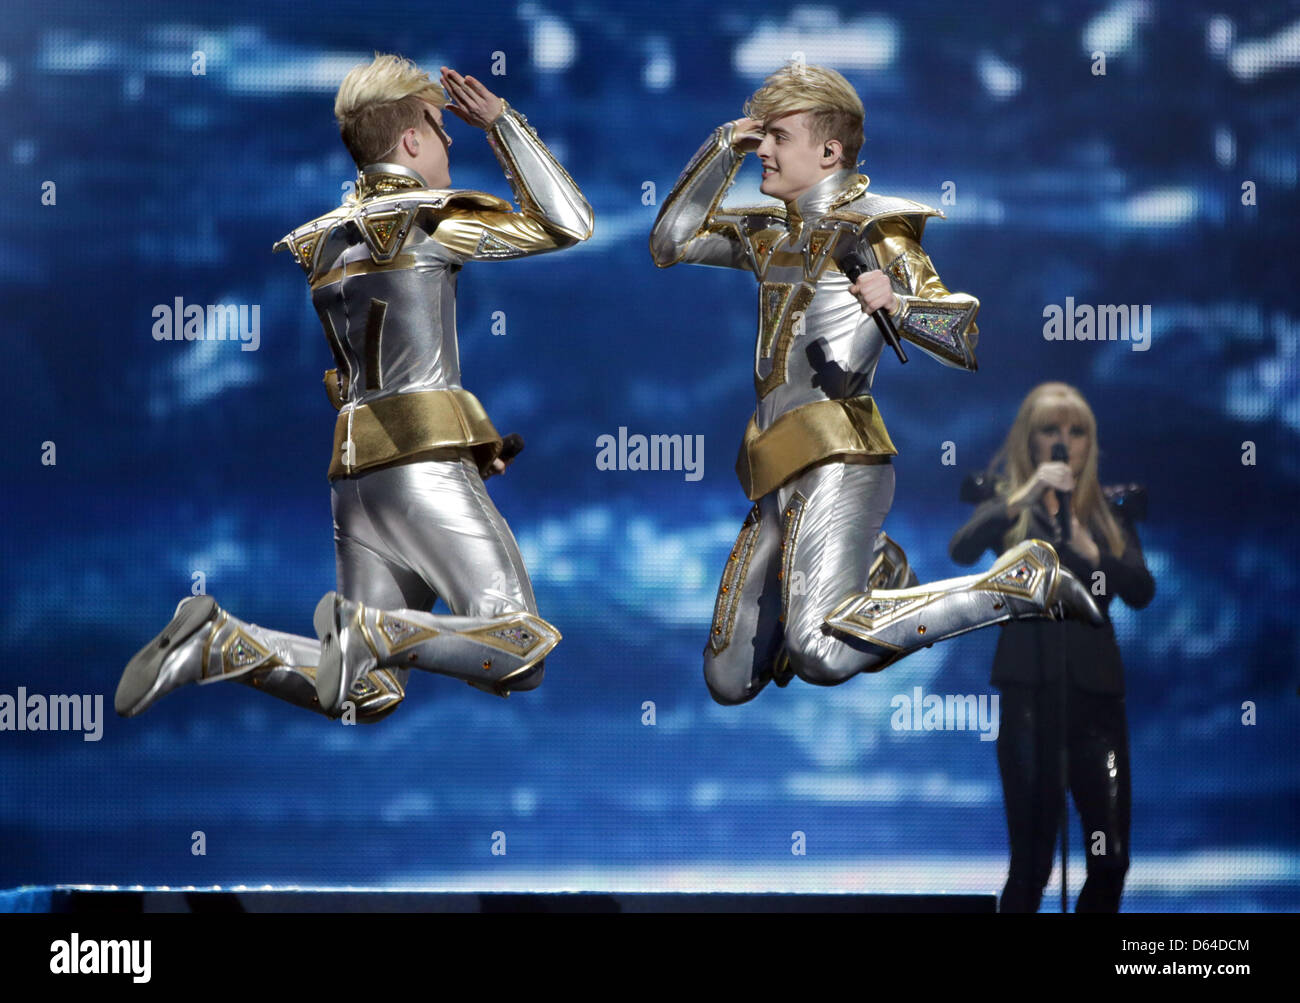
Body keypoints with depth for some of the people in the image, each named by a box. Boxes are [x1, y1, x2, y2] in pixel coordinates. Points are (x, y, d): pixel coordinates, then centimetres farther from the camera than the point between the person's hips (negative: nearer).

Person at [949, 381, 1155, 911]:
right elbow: (961, 550, -14)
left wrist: (1091, 552, -14)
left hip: (1096, 683, 3)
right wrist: (1029, 493, -21)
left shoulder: (1110, 508, 13)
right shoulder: (1009, 500, 7)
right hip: (1029, 684, -2)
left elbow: (1141, 590, 2)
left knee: (1111, 852, -3)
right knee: (1031, 852, -5)